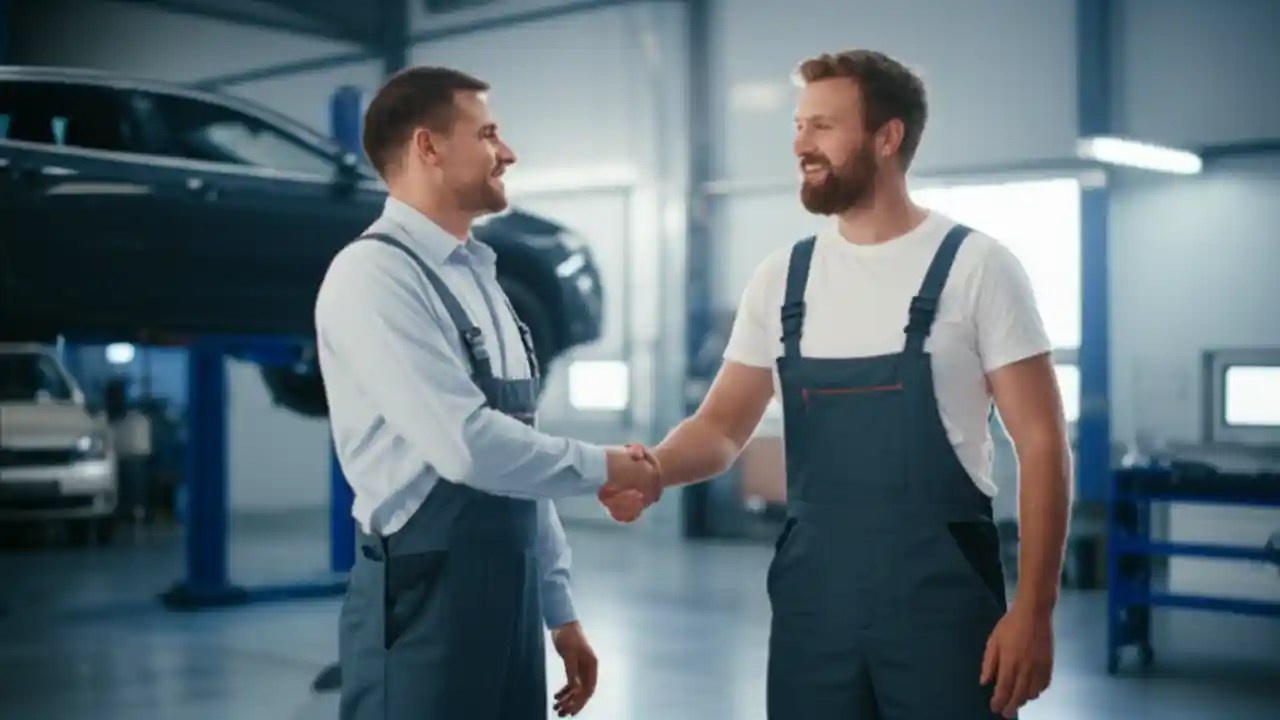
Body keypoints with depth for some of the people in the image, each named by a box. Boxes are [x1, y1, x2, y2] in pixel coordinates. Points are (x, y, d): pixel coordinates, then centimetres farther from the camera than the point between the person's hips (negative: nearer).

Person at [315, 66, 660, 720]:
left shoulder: (480, 279, 14)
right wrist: (604, 468, -8)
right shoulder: (374, 274, -13)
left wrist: (559, 609, 16)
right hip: (424, 602, -8)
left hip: (508, 600, 8)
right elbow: (469, 445, -23)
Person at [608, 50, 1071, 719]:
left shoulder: (975, 267, -5)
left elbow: (1041, 443, -6)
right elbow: (723, 425, 10)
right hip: (812, 592, 4)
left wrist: (1033, 611, -12)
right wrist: (653, 467, -13)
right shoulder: (782, 276, 7)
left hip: (940, 595, -4)